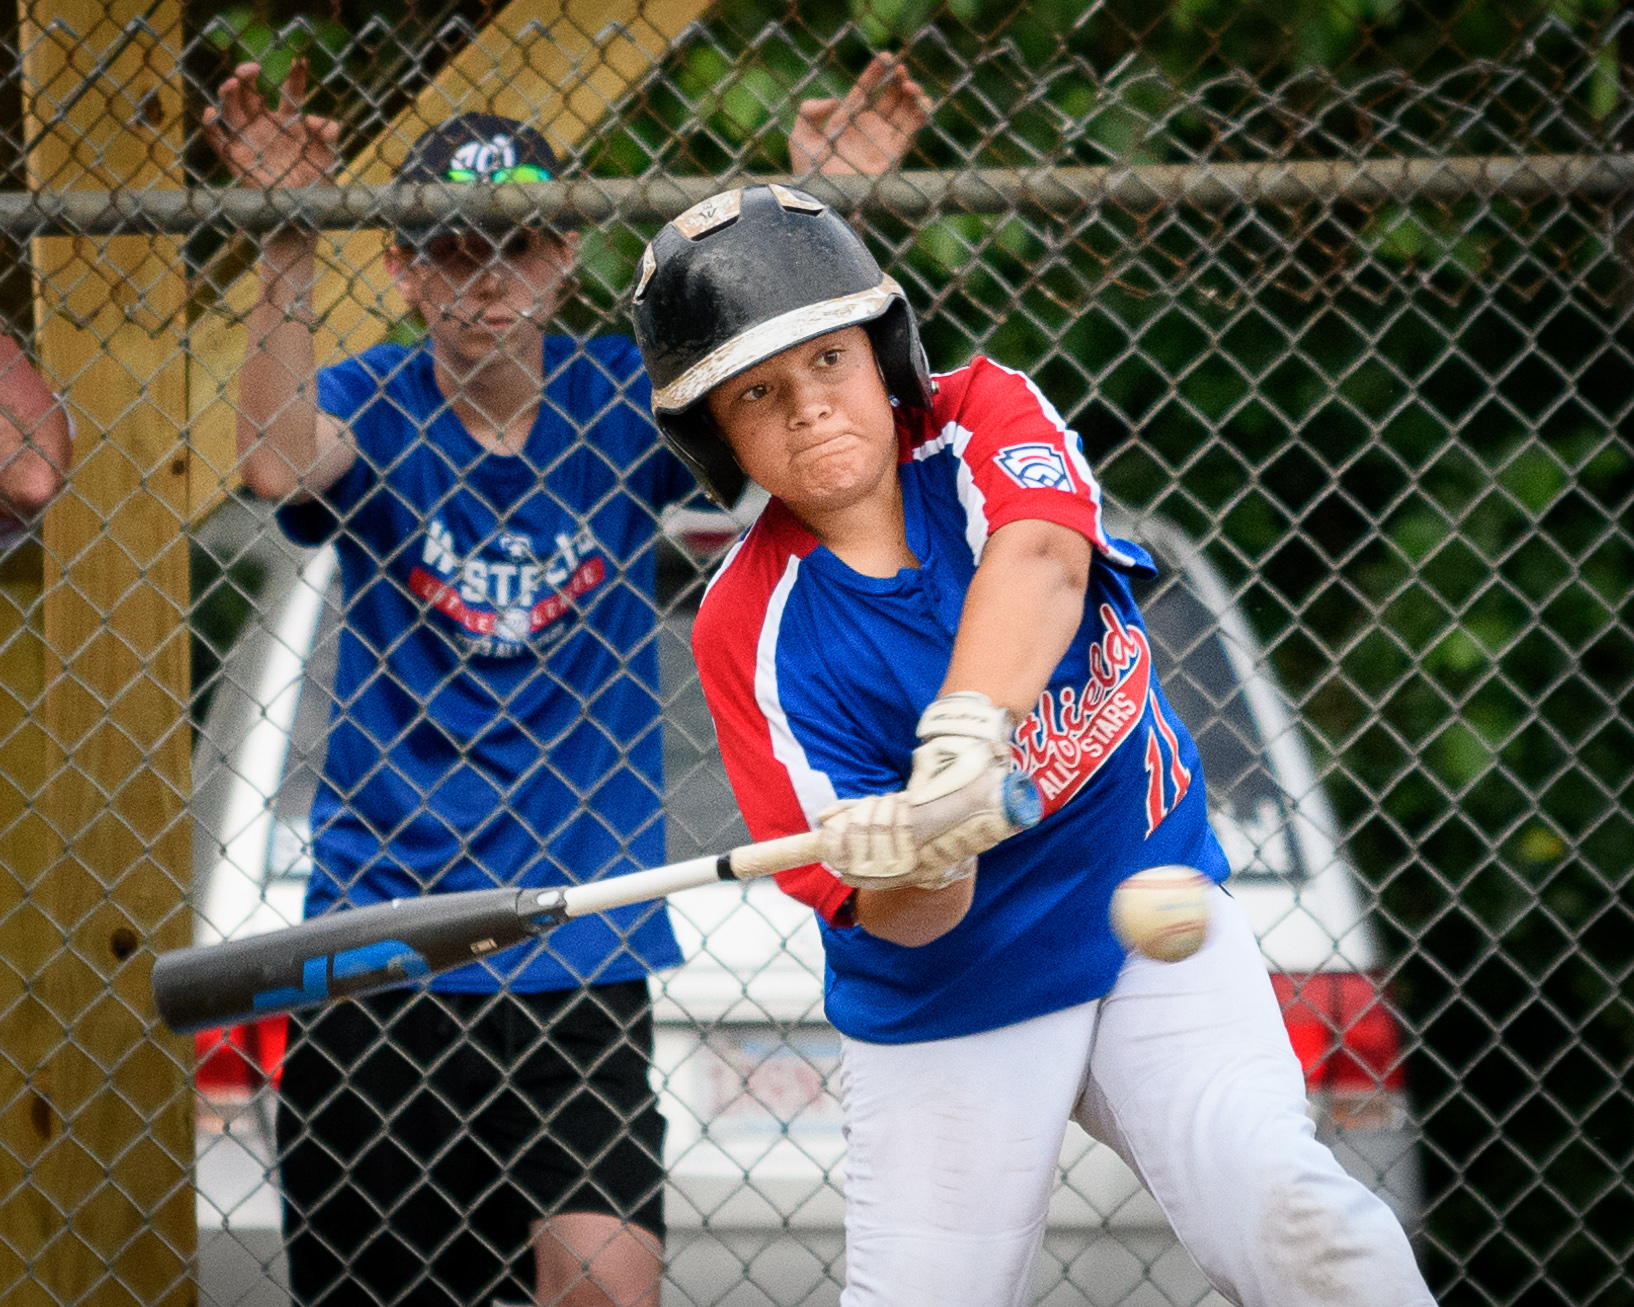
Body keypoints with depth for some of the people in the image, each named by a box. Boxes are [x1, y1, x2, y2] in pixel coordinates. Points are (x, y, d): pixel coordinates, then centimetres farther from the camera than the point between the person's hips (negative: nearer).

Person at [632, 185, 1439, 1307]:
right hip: (948, 1007, -1)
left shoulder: (986, 417, -8)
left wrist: (967, 730, -51)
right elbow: (900, 919, -18)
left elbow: (1039, 560, -32)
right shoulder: (755, 629, -13)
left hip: (1154, 920, 1)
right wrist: (914, 870, -43)